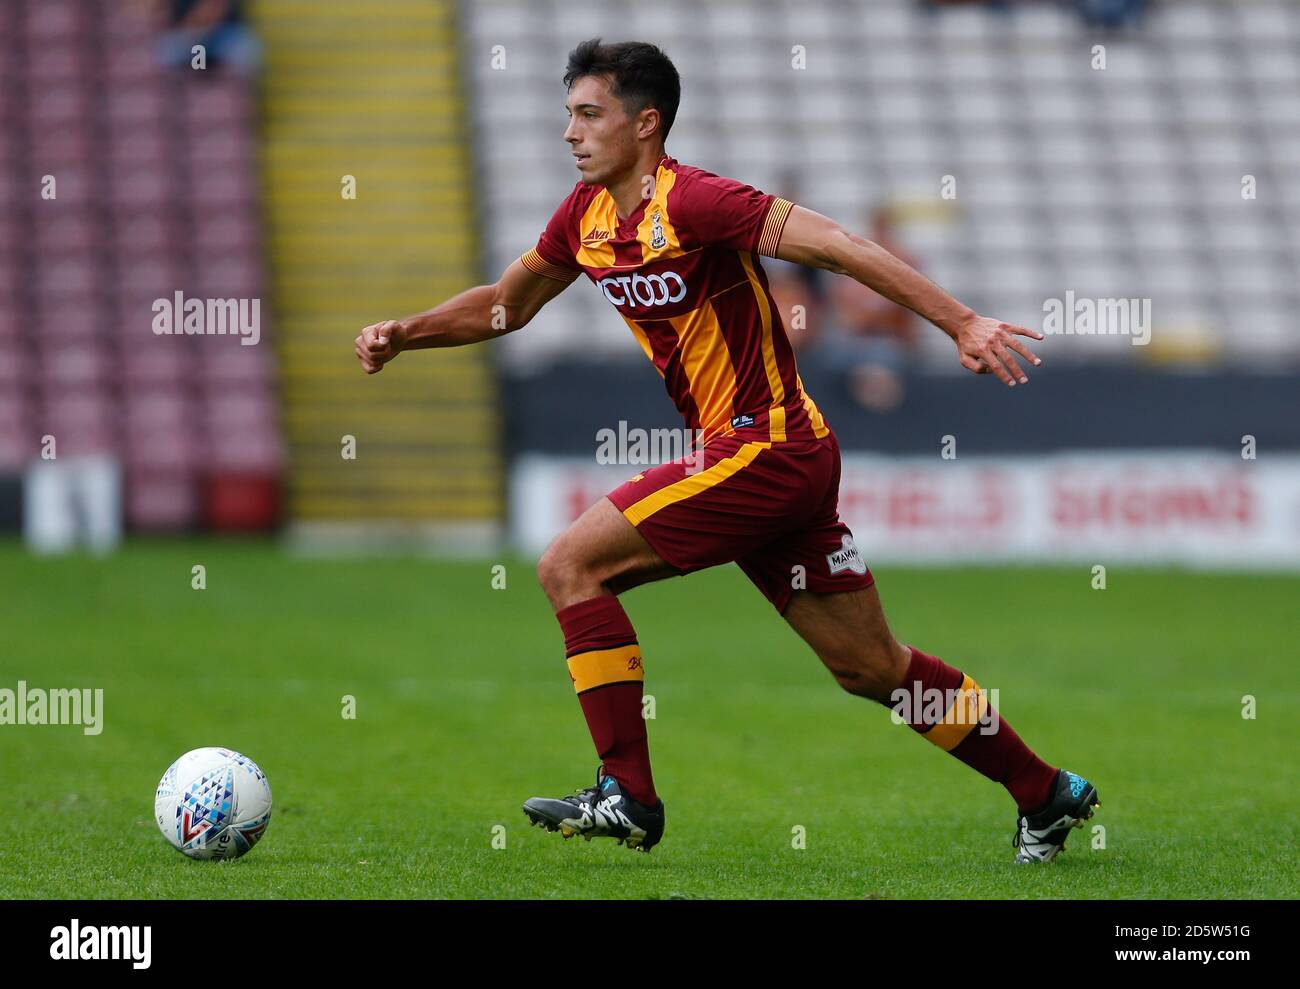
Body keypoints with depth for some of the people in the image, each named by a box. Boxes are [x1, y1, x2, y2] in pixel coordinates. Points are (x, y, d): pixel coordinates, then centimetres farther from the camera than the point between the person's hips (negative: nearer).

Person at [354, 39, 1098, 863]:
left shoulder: (689, 201, -17)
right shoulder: (588, 216, 9)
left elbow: (834, 245, -23)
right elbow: (506, 303, 25)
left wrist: (961, 323, -29)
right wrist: (405, 333, 11)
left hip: (764, 449, -9)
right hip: (788, 457, 9)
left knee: (570, 567, -10)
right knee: (871, 667, 14)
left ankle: (627, 798, -7)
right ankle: (1047, 794, 23)